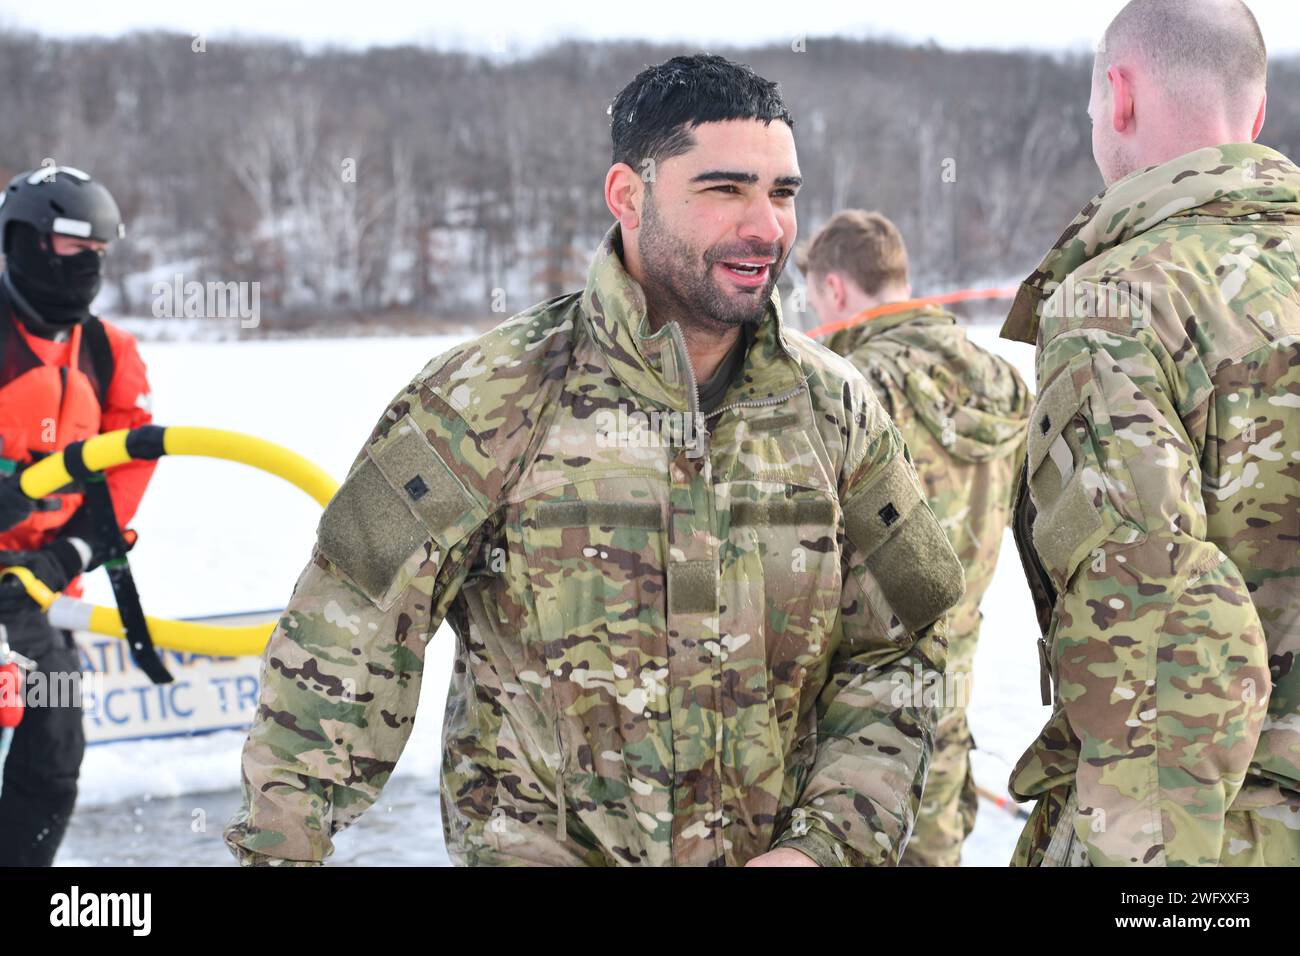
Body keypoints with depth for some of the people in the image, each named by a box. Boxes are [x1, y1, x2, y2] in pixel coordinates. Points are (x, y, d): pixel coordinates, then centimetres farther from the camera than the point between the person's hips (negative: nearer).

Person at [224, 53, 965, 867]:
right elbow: (345, 643, -11)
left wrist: (825, 843, -8)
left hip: (776, 845, 4)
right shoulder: (490, 400, -13)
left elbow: (895, 650, 2)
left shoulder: (835, 410, -2)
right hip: (536, 844, -3)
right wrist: (279, 846, -13)